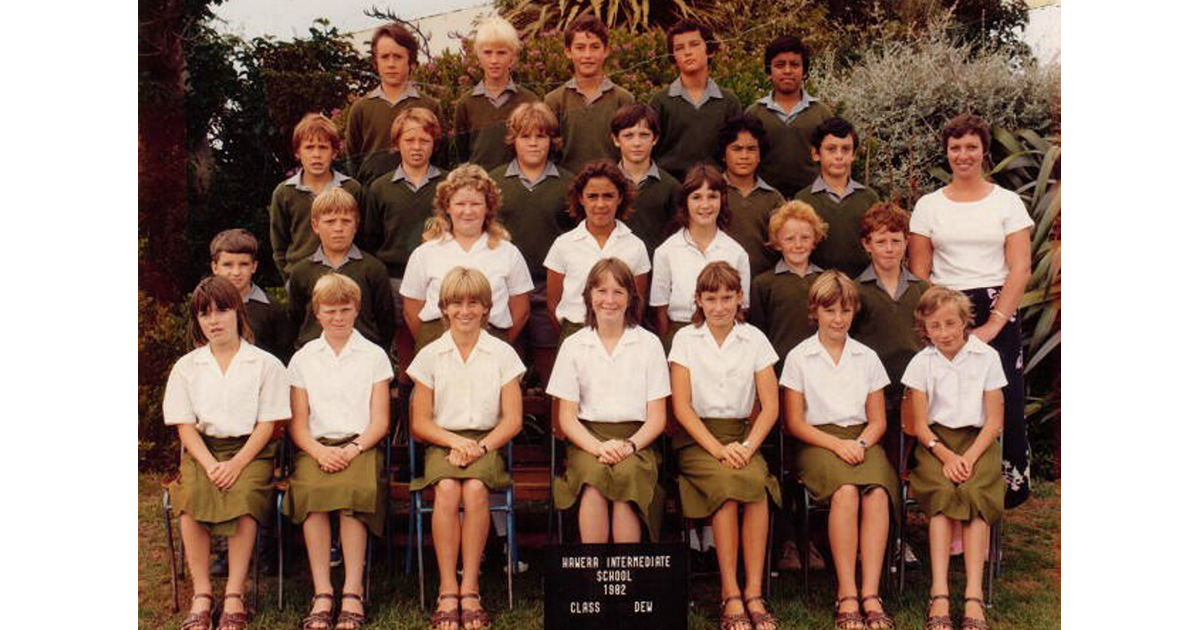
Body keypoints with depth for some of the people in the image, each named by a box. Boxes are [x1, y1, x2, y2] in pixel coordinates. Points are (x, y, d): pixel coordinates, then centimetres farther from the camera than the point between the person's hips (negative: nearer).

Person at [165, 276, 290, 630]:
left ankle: (234, 597, -26)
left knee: (244, 495, -33)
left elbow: (266, 425, 0)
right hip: (202, 451, 2)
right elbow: (185, 426, 5)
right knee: (192, 495, -31)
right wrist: (211, 465, -13)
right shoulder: (186, 367, 13)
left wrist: (236, 464, -15)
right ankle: (201, 594, -24)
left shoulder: (265, 365, 6)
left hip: (250, 451, -2)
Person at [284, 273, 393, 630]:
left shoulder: (374, 356, 13)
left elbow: (380, 421, 7)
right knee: (310, 491, -33)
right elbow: (297, 423, 11)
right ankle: (322, 593, -29)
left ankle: (353, 593, -29)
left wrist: (353, 449, -12)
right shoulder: (302, 359, 17)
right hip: (316, 448, 1)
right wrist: (320, 451, -10)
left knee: (353, 492, -35)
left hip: (361, 447, -1)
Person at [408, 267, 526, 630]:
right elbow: (420, 424, 7)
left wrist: (480, 446, -13)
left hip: (487, 443, 0)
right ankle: (447, 590, -29)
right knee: (446, 489, -33)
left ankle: (469, 588, -27)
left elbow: (512, 420, 3)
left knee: (475, 488, -33)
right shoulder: (430, 356, 9)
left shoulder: (502, 354, 8)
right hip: (441, 445, 0)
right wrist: (455, 441, -12)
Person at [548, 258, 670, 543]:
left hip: (635, 440, 0)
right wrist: (598, 447, -12)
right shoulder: (574, 346, 10)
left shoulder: (648, 344, 8)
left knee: (626, 474, -33)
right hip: (587, 439, 0)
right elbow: (566, 417, 6)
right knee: (594, 477, -32)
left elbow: (657, 417, 6)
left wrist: (629, 445, -14)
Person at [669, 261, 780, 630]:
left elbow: (770, 406, 3)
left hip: (741, 434, 2)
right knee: (726, 482, -32)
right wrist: (717, 448, -15)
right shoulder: (685, 339, 4)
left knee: (756, 481, -31)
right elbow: (681, 406, -2)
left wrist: (747, 446, -13)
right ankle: (730, 594, -25)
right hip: (696, 438, -1)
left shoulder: (754, 340, 7)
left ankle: (753, 593, -25)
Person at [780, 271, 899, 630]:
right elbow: (795, 423, 2)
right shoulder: (799, 357, 7)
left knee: (877, 492, -31)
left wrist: (860, 444, -8)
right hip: (817, 443, -2)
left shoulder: (867, 358, 15)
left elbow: (878, 420, 14)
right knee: (846, 492, -34)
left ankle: (870, 594, -33)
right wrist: (837, 444, -11)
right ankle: (847, 595, -32)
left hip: (861, 441, 3)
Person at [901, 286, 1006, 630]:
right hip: (936, 441, 0)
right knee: (942, 494, -29)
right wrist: (946, 456, -14)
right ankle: (939, 595, -33)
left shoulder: (987, 357, 2)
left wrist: (969, 457, -14)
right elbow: (920, 425, 4)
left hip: (978, 440, 0)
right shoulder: (922, 363, 5)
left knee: (975, 494, -29)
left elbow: (994, 421, 1)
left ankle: (974, 596, -32)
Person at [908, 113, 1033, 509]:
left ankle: (1004, 490, 0)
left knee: (1001, 403, -13)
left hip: (998, 313, 0)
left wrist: (992, 325, -9)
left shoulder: (1007, 202, 7)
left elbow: (1020, 270, 0)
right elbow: (918, 274, 8)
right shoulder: (929, 205, 11)